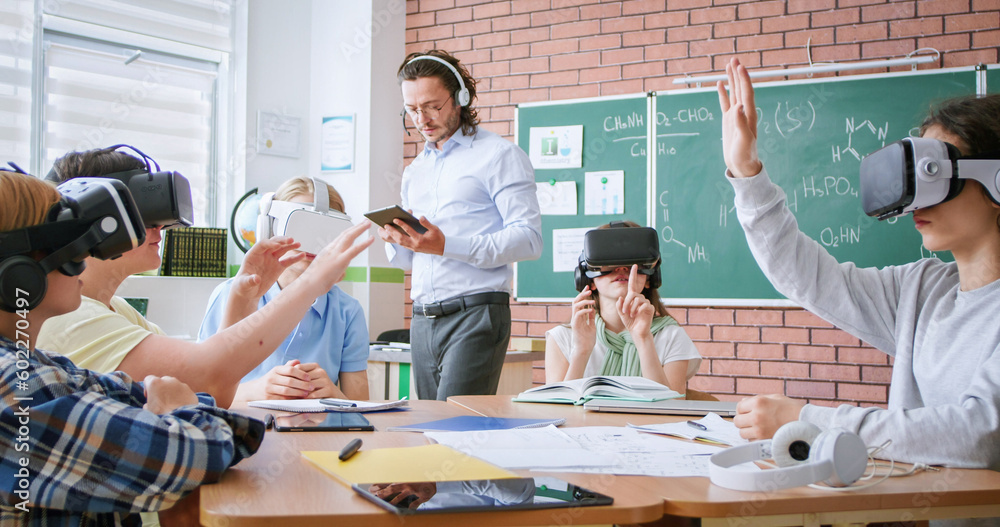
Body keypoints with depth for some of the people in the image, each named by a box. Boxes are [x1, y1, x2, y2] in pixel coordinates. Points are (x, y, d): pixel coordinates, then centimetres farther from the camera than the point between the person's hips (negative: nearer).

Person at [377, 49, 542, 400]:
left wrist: (447, 246, -20)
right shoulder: (415, 171, 21)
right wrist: (395, 240, -1)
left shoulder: (499, 155, 0)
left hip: (475, 314, -6)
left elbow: (529, 239, -12)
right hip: (422, 319, 7)